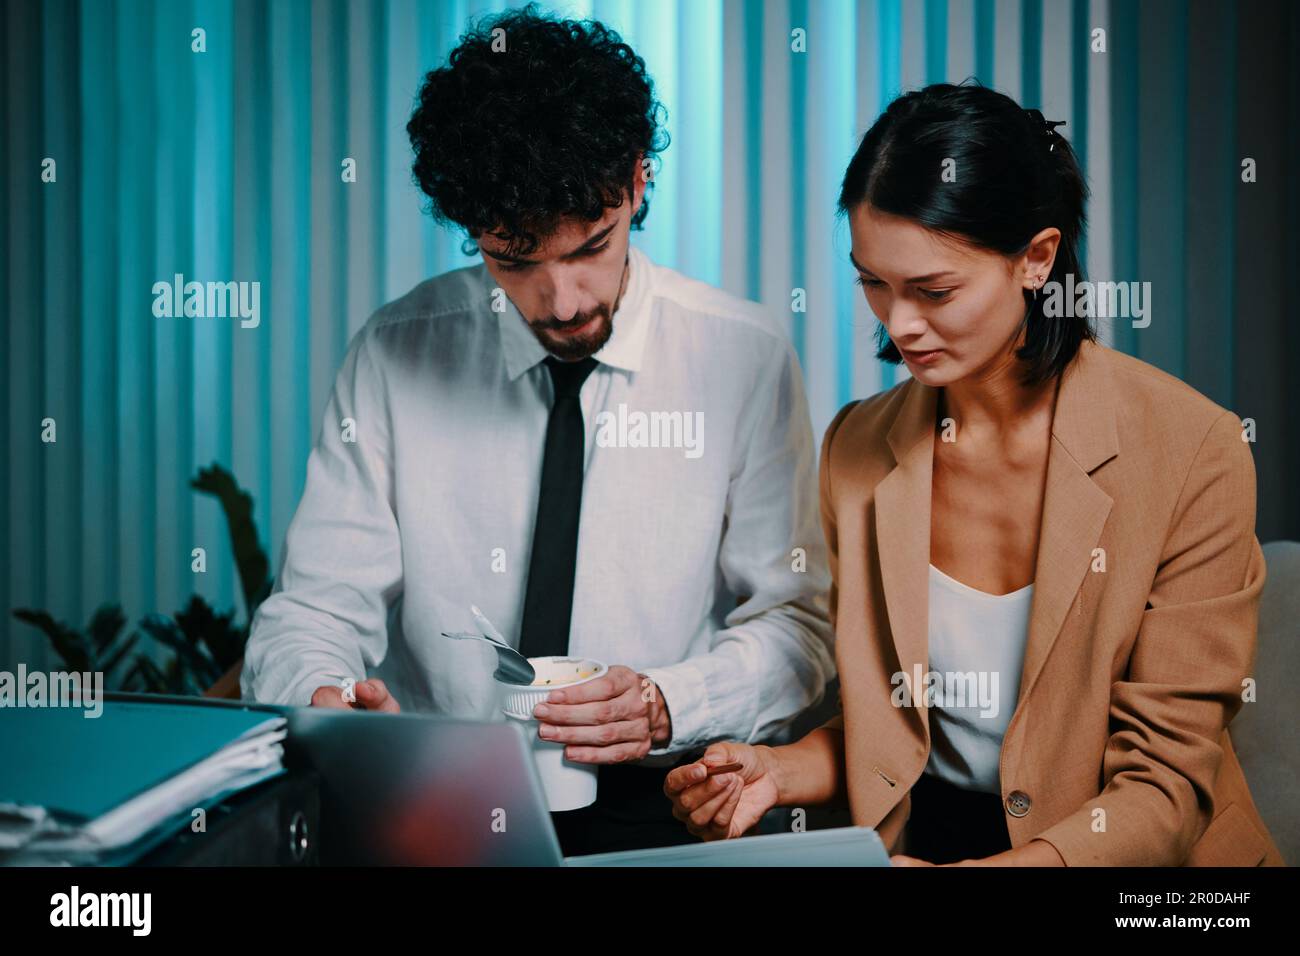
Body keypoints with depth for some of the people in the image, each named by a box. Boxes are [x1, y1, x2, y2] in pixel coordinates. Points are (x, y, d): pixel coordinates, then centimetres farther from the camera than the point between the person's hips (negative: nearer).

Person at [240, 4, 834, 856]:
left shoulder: (745, 357, 0)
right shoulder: (394, 358, 1)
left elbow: (797, 623, 2)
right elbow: (312, 612, 1)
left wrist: (668, 706, -18)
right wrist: (322, 694, -23)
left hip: (658, 806, 0)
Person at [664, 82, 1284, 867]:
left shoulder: (1192, 453, -14)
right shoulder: (859, 449, 1)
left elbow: (1165, 788, -12)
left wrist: (975, 871, -27)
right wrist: (780, 772, -9)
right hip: (919, 836, 3)